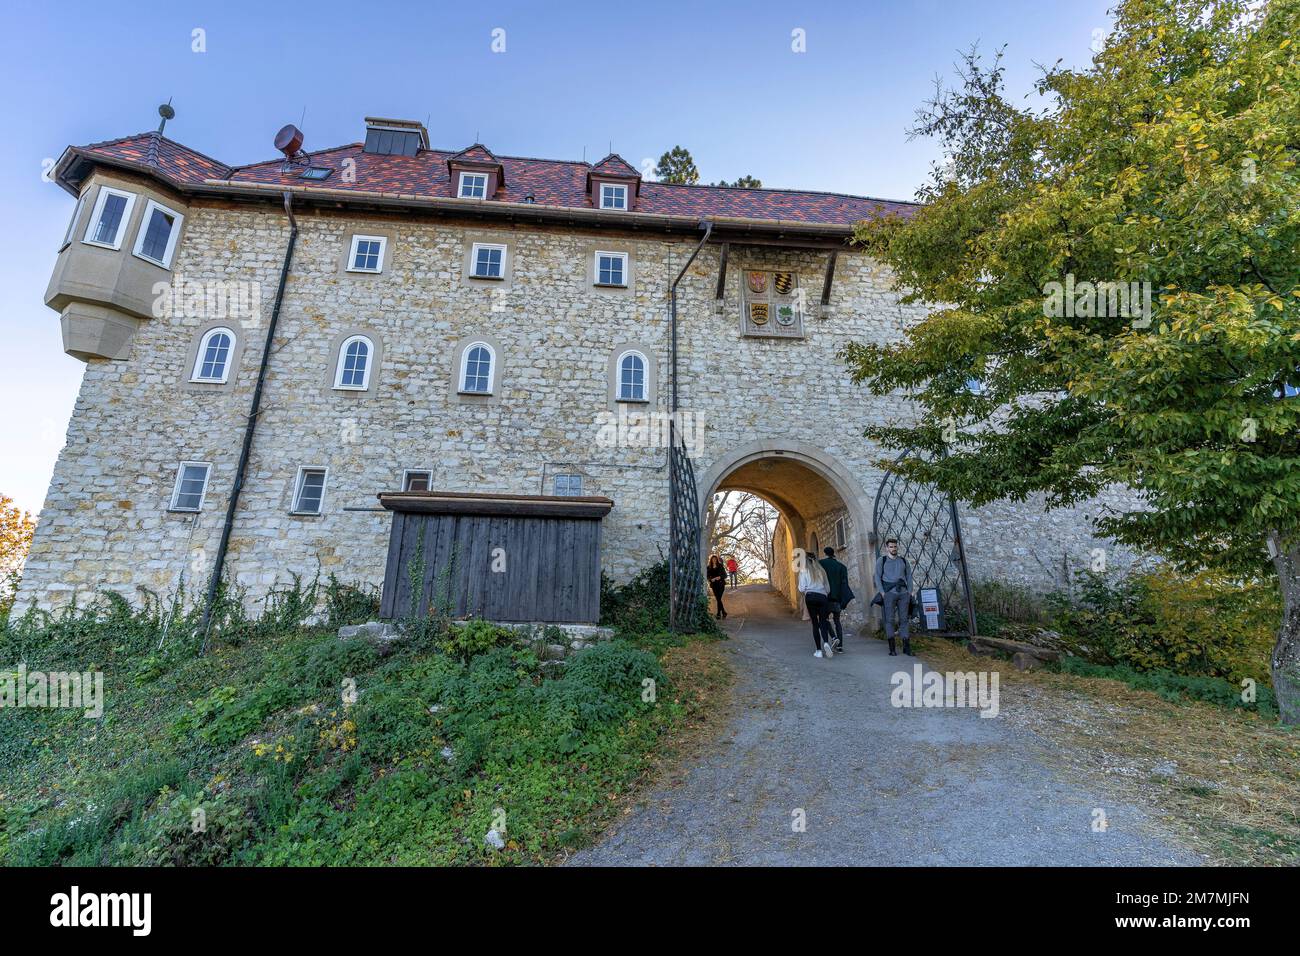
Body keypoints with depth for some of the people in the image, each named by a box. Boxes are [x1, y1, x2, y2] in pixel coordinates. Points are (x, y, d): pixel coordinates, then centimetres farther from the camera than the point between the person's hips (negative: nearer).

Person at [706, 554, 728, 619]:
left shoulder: (720, 566, 3)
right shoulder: (709, 568, 7)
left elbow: (725, 575, 2)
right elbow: (708, 576, 7)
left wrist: (720, 577, -16)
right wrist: (711, 579, -13)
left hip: (721, 584, -2)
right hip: (714, 585, 2)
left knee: (719, 599, -11)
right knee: (718, 599, 3)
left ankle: (719, 613, -5)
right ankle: (724, 613, 14)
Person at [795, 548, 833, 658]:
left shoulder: (804, 571, 6)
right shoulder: (821, 571, 16)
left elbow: (802, 588, 0)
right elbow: (828, 588, 15)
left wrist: (804, 593, 20)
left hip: (810, 597, -2)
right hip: (822, 597, 3)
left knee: (815, 623, 3)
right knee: (822, 622, 4)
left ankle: (819, 650, 3)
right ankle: (826, 642, -23)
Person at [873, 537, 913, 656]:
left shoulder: (904, 561, 20)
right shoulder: (881, 560, 10)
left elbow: (909, 577, 17)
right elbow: (877, 577, 4)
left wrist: (910, 592, 5)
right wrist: (882, 592, -7)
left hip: (903, 593, 3)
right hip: (889, 592, -3)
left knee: (904, 619, 0)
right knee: (889, 619, -5)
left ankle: (906, 647, 3)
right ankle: (892, 648, -4)